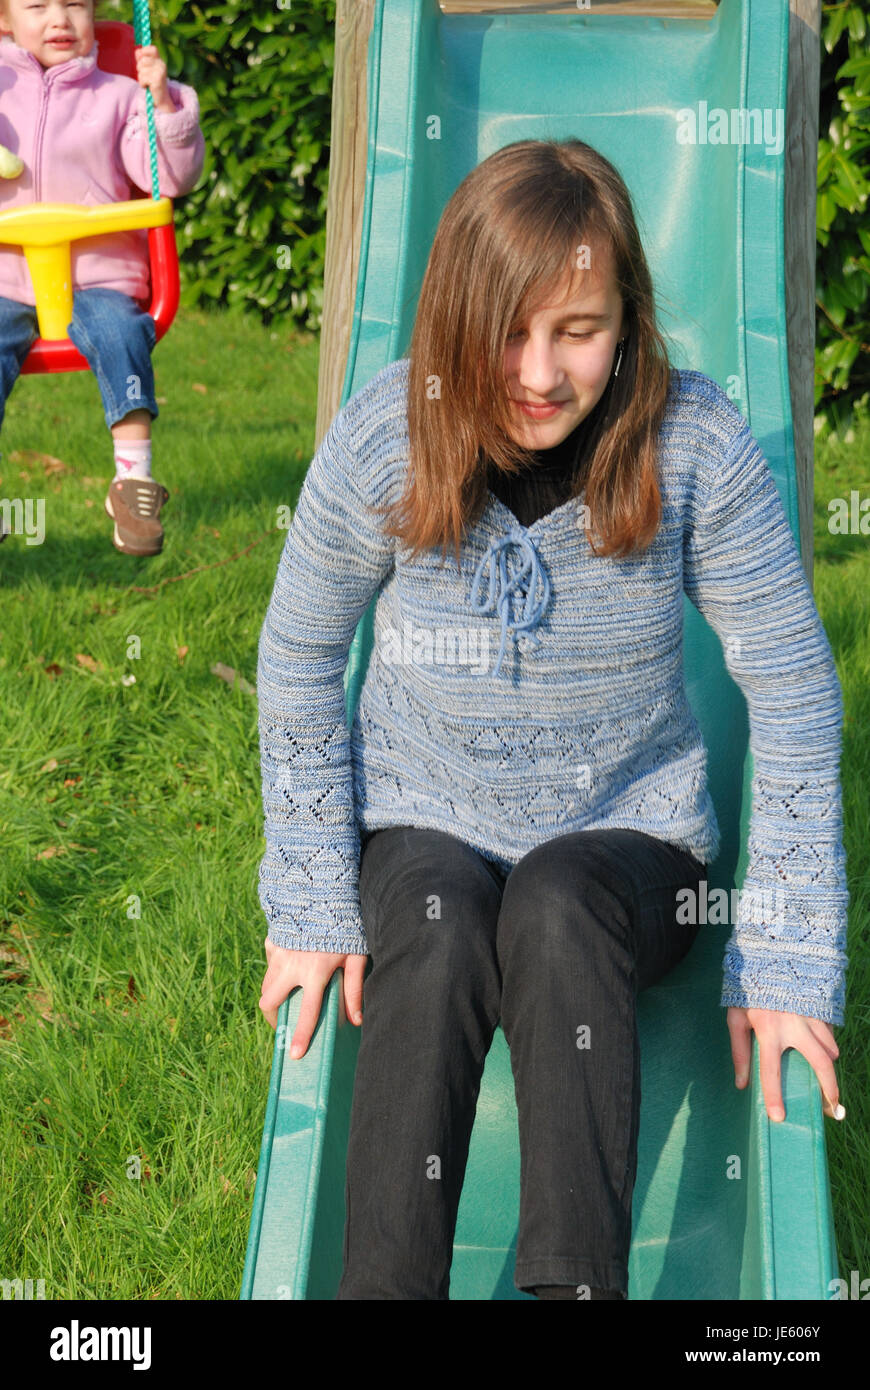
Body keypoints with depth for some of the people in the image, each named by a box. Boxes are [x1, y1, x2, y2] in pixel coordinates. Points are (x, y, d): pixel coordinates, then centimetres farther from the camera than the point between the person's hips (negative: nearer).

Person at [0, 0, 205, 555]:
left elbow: (171, 177, 3)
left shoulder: (118, 96, 12)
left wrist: (163, 102, -9)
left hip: (97, 275, -1)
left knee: (119, 331, -31)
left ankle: (134, 477, -26)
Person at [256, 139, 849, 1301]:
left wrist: (786, 961, -13)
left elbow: (794, 691, -11)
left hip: (630, 833, 0)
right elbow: (299, 662, -1)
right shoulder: (381, 443, -15)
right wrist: (313, 906, -3)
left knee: (554, 909, -34)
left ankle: (579, 1281, -33)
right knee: (438, 938, -32)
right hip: (424, 829, 1)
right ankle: (383, 1285, -28)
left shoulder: (696, 447, -17)